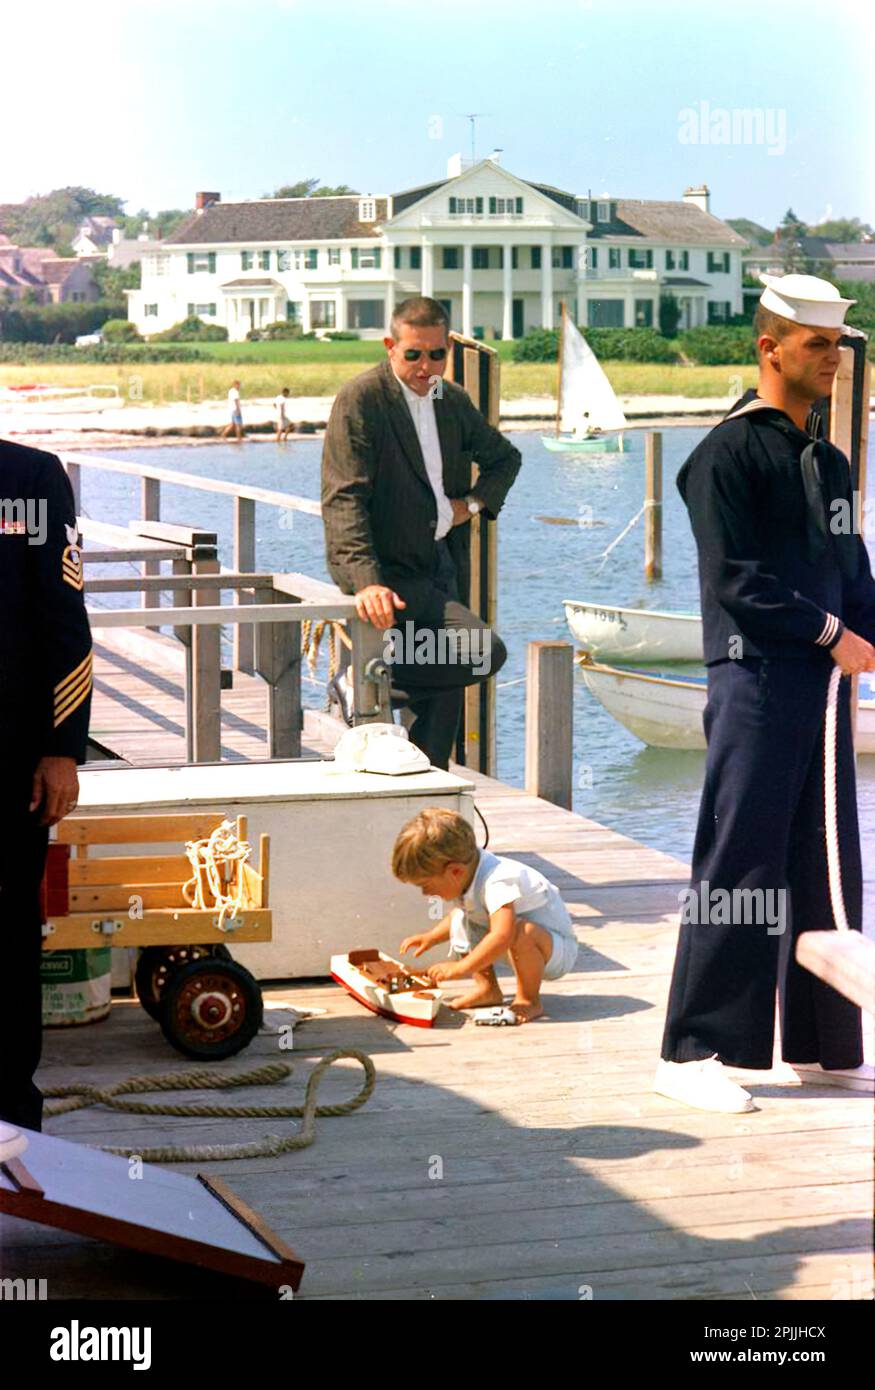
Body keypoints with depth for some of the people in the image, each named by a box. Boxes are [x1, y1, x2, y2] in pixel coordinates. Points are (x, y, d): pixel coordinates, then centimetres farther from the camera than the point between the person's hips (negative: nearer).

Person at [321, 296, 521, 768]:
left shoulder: (454, 401, 10)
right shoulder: (360, 399, -12)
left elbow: (504, 458, 29)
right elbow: (343, 498, -20)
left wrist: (473, 503, 8)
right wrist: (367, 582, -32)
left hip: (441, 565, 8)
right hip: (388, 570, -8)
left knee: (444, 687, 7)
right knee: (485, 652, -22)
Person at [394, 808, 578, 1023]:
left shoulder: (498, 882, -34)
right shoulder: (468, 875, -5)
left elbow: (502, 936, -46)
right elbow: (462, 911, 17)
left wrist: (460, 968, -42)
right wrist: (431, 937, 5)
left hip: (557, 950, -9)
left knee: (523, 932, -39)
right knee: (460, 918, -2)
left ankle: (529, 1000, -18)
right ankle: (487, 989, 6)